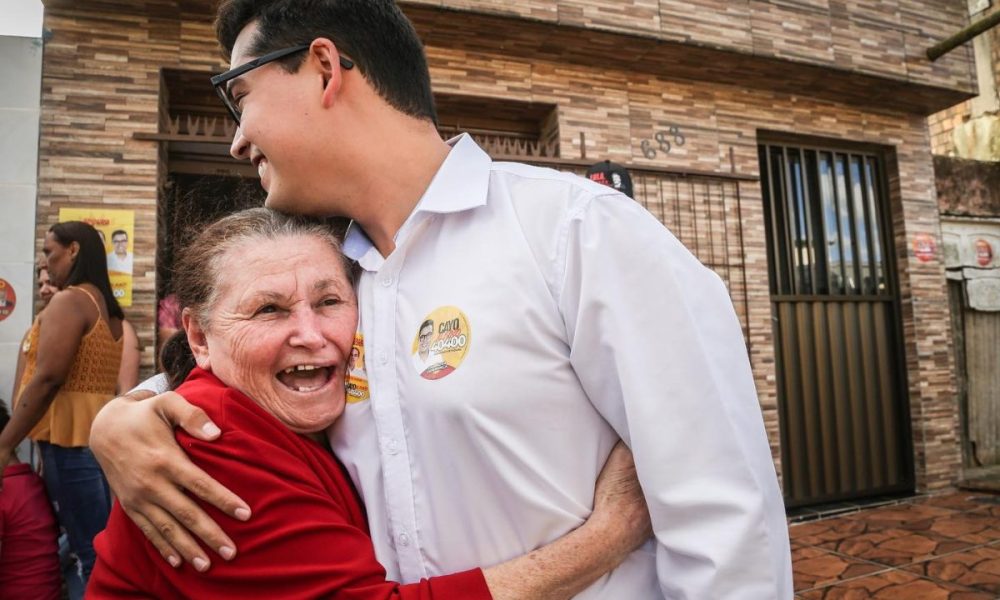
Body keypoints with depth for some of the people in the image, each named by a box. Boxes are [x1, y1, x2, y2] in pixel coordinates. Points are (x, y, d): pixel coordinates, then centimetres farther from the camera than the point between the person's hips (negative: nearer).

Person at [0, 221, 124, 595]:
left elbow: (47, 379, -19)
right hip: (98, 435, 9)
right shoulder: (106, 307, 16)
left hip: (72, 440, -9)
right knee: (98, 547, 14)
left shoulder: (69, 301, -10)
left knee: (90, 552, -3)